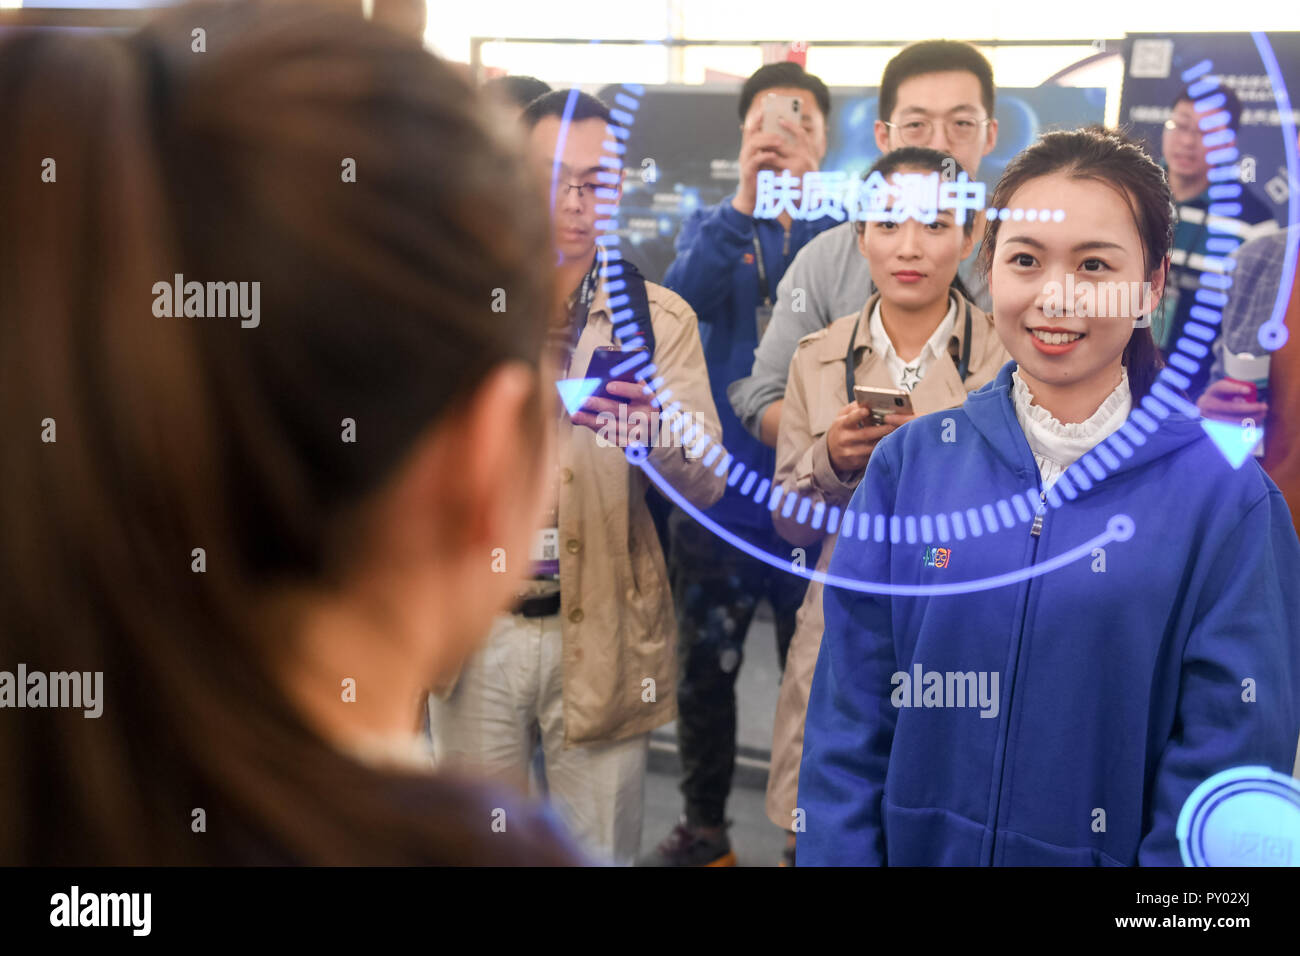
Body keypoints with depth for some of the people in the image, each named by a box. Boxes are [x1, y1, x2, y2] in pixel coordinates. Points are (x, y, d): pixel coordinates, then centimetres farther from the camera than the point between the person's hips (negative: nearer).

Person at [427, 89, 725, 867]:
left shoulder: (661, 318, 1)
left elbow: (707, 483, -8)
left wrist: (655, 427, -29)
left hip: (602, 634, -1)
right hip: (473, 627, 1)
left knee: (600, 849, 8)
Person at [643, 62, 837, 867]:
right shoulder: (715, 225, 6)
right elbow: (682, 296, -15)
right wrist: (744, 202, -26)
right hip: (719, 490, 2)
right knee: (704, 670, 12)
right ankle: (703, 828, 30)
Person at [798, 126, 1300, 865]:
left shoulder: (1230, 500, -12)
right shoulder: (910, 463, -6)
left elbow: (1223, 776, -12)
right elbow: (848, 726, -4)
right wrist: (836, 853, -11)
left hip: (1111, 850, -1)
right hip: (916, 848, 2)